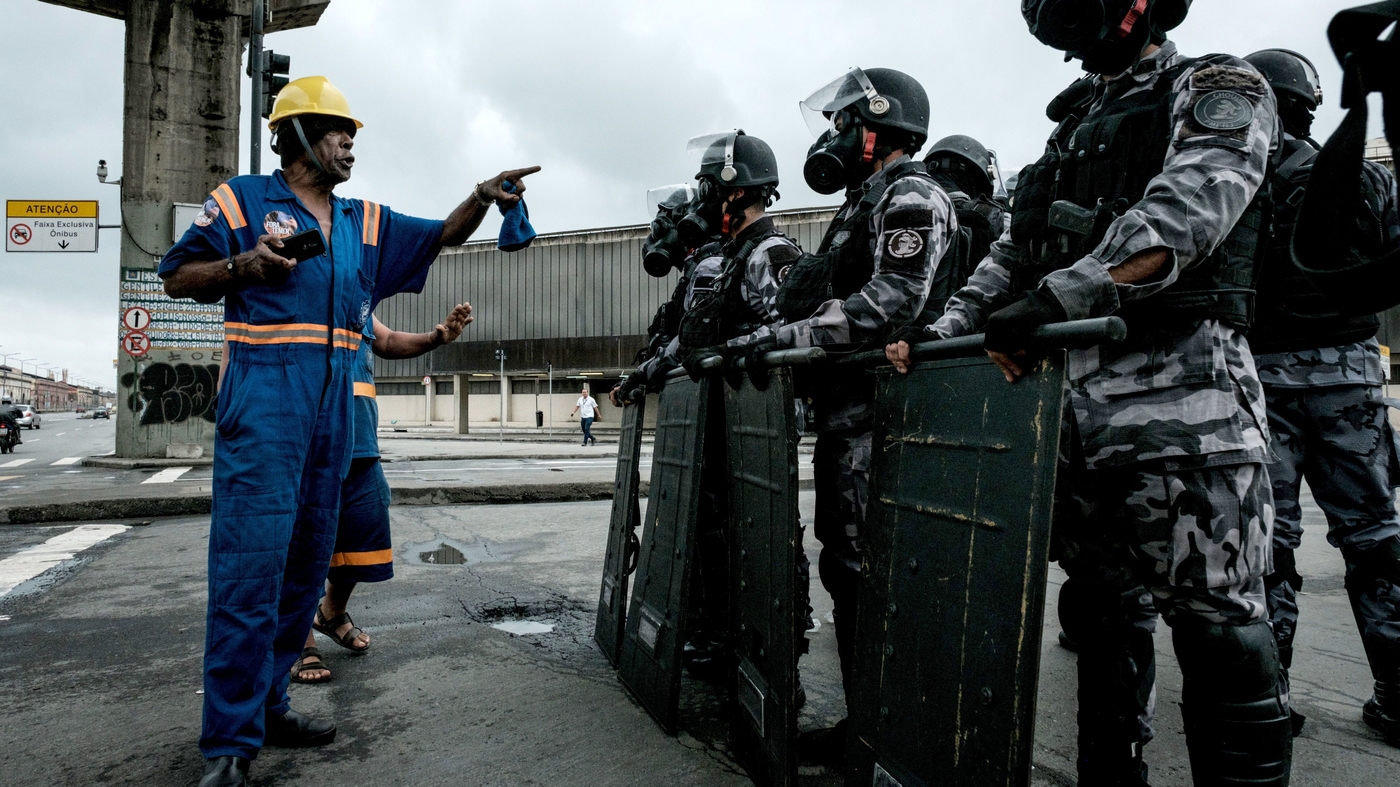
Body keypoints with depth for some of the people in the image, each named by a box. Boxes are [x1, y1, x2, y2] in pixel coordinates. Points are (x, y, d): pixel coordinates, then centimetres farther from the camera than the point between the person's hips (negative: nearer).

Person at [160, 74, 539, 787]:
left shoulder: (364, 222, 19)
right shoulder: (240, 200, 6)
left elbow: (439, 238, 14)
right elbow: (177, 279, 7)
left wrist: (480, 198, -3)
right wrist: (242, 265, -10)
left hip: (333, 410, 6)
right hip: (262, 406, -6)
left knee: (305, 562, 10)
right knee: (251, 564, -10)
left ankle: (265, 706, 23)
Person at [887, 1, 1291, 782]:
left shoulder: (1219, 88, 5)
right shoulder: (1076, 123, 26)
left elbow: (1186, 212, -15)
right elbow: (1015, 253, 22)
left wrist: (1060, 297, -27)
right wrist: (939, 330, 9)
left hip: (1178, 392, -6)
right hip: (1076, 392, 7)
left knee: (1219, 627, -3)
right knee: (1107, 614, 12)